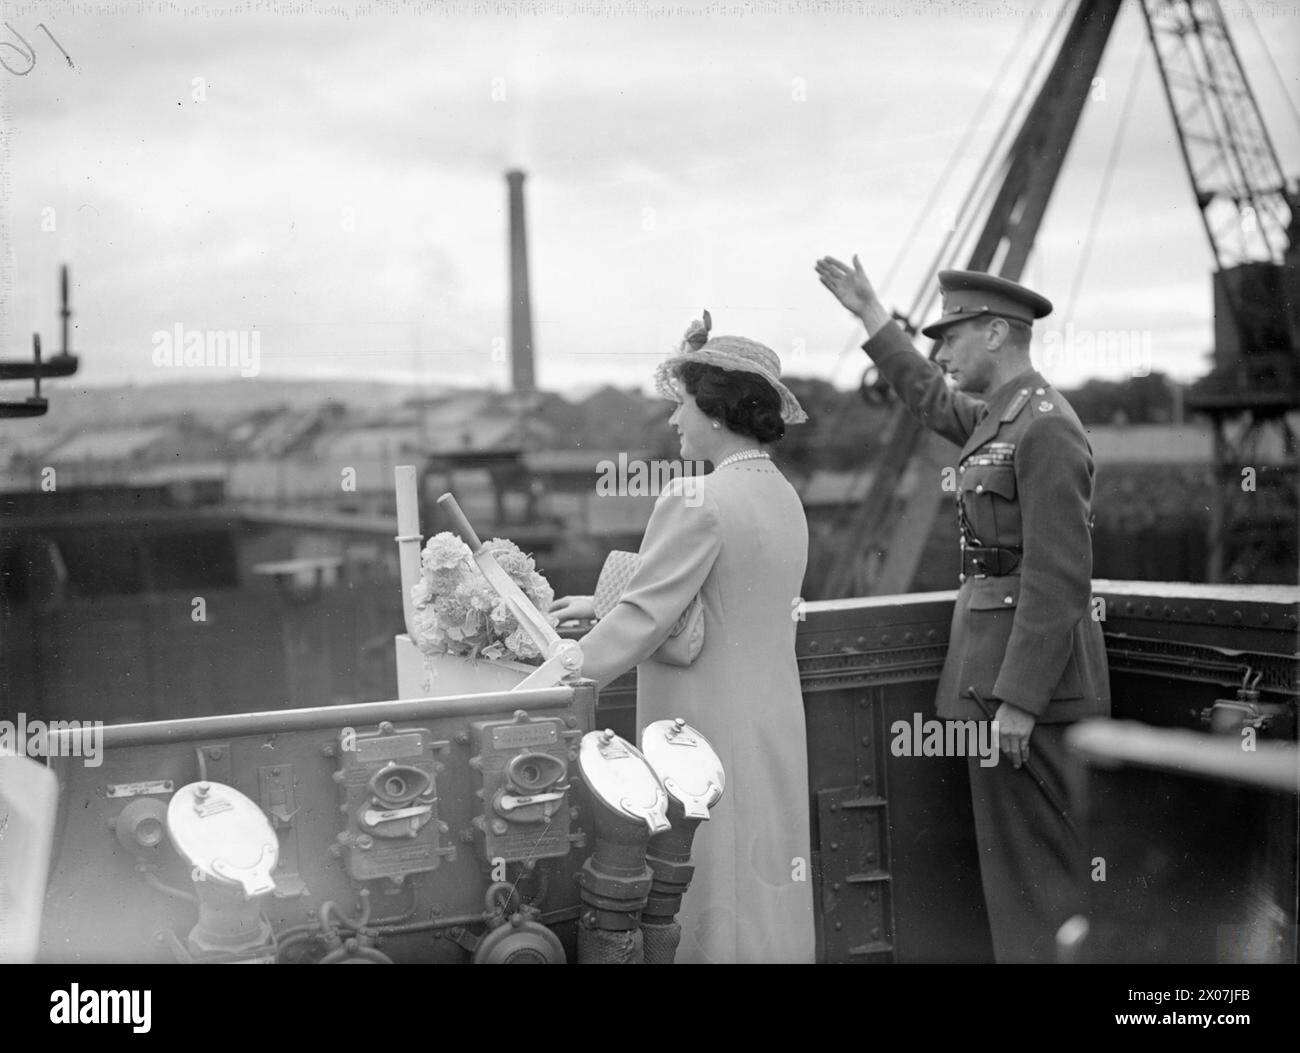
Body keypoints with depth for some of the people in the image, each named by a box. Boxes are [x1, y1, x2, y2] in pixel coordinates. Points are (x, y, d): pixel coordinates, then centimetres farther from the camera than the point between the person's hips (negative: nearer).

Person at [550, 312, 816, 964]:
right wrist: (604, 607, 18)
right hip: (774, 731, 8)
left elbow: (643, 621, -18)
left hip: (708, 738, -8)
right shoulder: (783, 496, 9)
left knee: (714, 899, 2)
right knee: (768, 889, 16)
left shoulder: (696, 501, -18)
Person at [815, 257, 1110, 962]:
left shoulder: (1045, 427, -17)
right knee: (1014, 854, 17)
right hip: (995, 658, 10)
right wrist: (869, 314, 34)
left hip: (1028, 669, -10)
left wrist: (1019, 700, -23)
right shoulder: (1000, 417, 12)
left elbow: (1059, 579, -22)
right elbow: (931, 400, 34)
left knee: (1032, 858, -2)